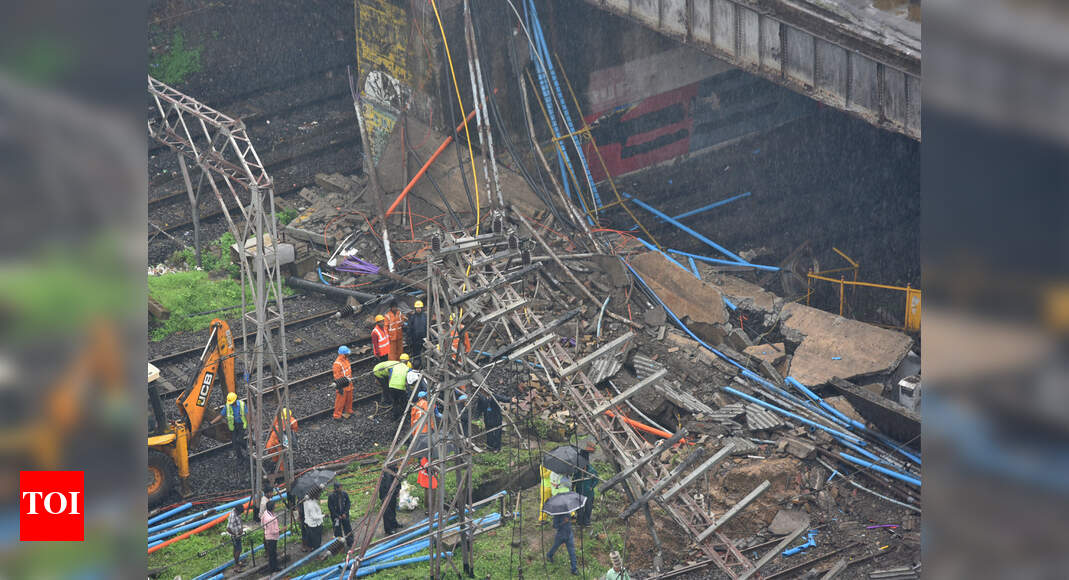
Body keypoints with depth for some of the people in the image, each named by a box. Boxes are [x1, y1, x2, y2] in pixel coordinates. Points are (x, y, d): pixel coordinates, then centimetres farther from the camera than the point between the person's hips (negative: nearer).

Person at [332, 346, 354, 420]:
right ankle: (337, 415, 14)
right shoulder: (337, 363, -25)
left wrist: (350, 379, 24)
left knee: (349, 399, 21)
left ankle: (348, 411, 38)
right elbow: (337, 376, -22)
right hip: (343, 386, -9)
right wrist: (340, 388, -22)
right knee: (340, 401, 3)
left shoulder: (346, 360, 4)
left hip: (348, 385, 9)